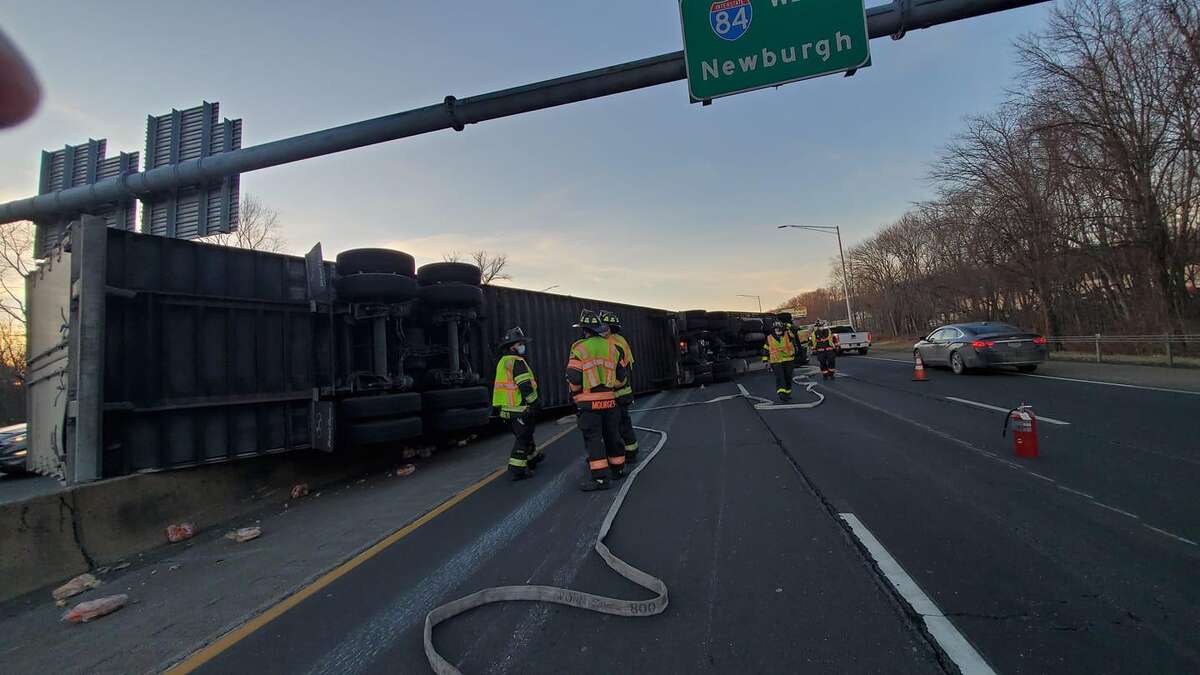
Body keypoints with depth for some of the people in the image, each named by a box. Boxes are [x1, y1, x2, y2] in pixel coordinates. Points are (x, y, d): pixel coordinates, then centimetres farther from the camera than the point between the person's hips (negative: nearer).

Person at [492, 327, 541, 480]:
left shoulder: (503, 362, 16)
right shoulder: (517, 362, -15)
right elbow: (525, 386, -21)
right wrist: (534, 403, -12)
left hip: (507, 408, 9)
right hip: (520, 409, -9)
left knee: (524, 434, 24)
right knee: (522, 438, -3)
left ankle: (532, 457, 41)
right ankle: (517, 469, -4)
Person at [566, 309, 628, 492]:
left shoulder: (579, 348, -9)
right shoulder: (612, 347, 7)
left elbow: (573, 378, -11)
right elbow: (621, 375, 10)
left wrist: (574, 392, 8)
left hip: (589, 401, -5)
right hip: (609, 399, 5)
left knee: (593, 437, -2)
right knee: (612, 434, 17)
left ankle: (600, 478, -5)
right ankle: (618, 469, 30)